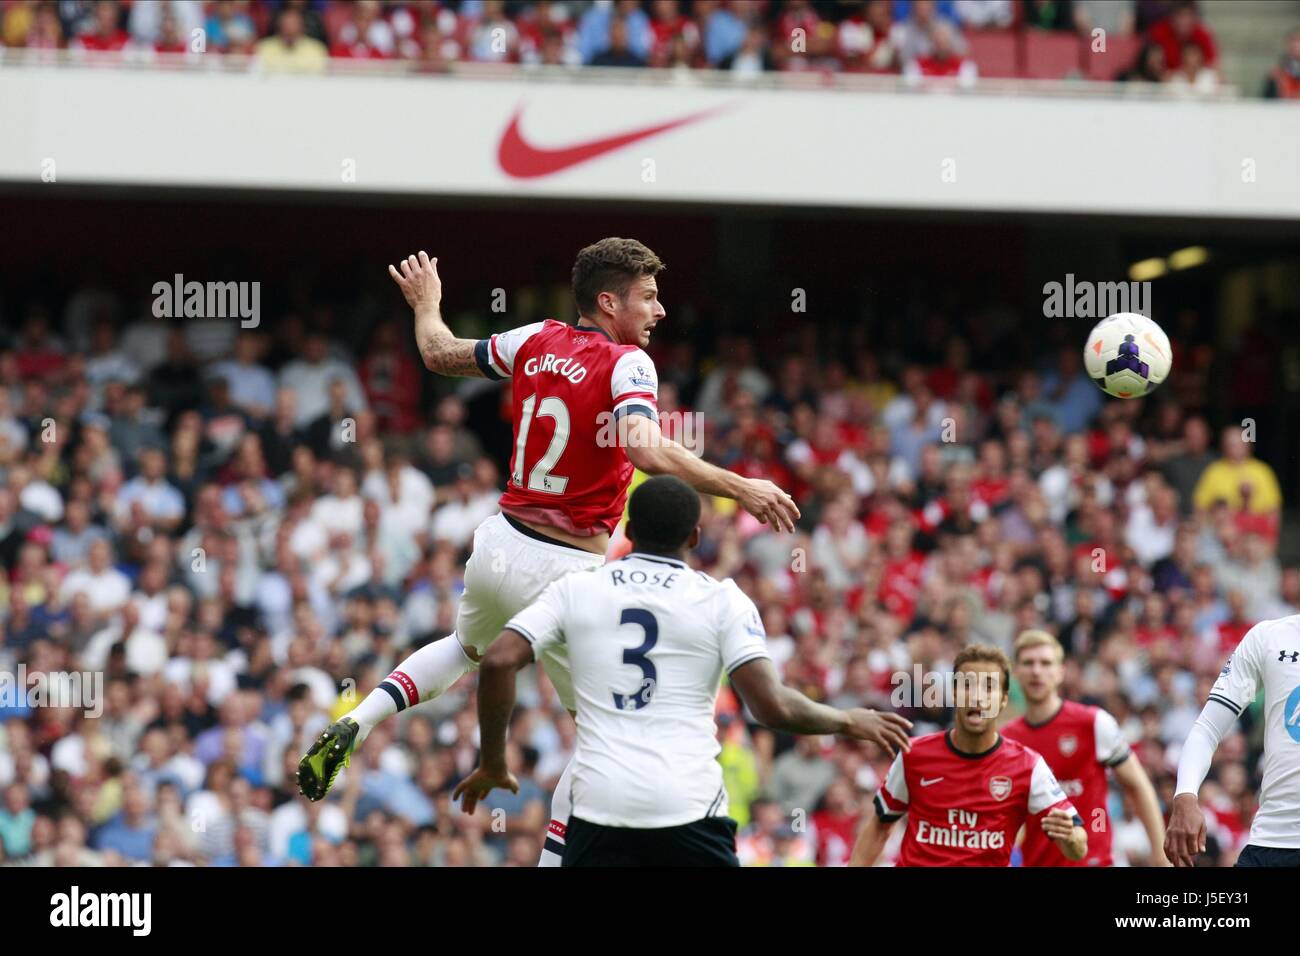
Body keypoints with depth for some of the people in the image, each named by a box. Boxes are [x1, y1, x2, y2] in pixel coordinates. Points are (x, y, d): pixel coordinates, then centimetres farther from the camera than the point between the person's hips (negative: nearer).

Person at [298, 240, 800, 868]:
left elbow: (440, 354, 18)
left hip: (499, 547, 7)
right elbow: (646, 450, -33)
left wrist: (426, 305, 38)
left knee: (466, 647, 37)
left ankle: (353, 726, 16)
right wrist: (739, 488, -33)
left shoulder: (536, 342, 4)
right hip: (562, 573, -7)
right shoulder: (627, 364, -15)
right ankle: (554, 858, 2)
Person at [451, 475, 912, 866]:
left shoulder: (575, 590, 9)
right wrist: (847, 721, 12)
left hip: (598, 807, 1)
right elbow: (771, 707, -5)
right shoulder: (722, 600, 3)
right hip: (691, 807, -1)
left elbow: (498, 662, -2)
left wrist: (492, 765, 10)